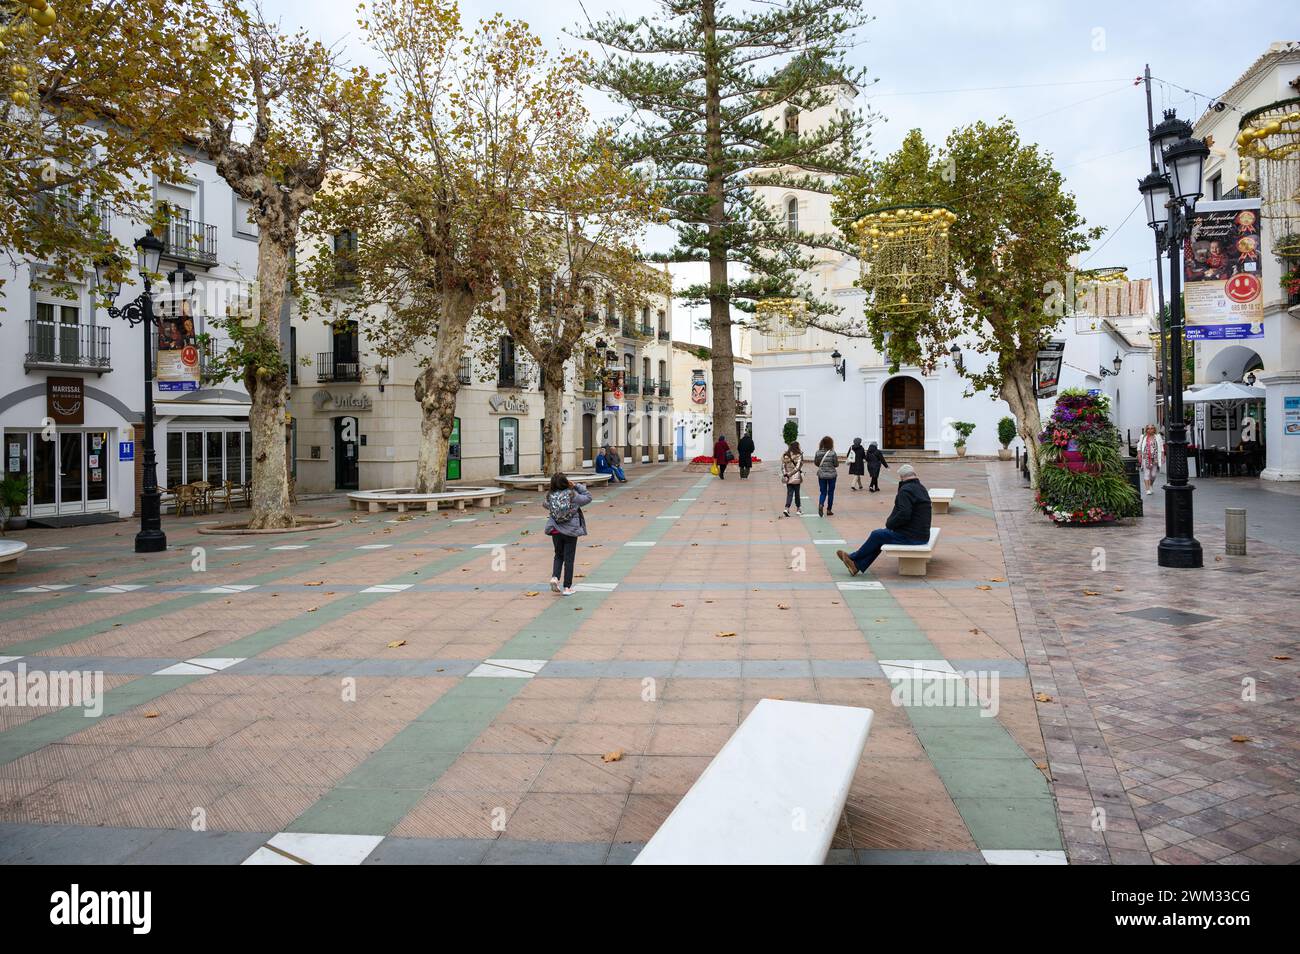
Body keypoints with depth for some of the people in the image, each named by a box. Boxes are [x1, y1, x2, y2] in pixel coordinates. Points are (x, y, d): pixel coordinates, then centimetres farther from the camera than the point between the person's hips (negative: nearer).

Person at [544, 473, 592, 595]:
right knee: (569, 558, 6)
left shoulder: (550, 496, -5)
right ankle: (567, 587, 8)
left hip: (556, 531, 3)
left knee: (558, 555, 21)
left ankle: (555, 577, -1)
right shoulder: (572, 495, -13)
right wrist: (577, 486, -1)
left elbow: (547, 505, 15)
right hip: (571, 531, -3)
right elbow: (588, 498, -1)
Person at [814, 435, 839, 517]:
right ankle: (829, 510, 16)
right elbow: (836, 464, -8)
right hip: (831, 475, -2)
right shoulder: (833, 453, -13)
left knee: (823, 492, 10)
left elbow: (816, 462, 5)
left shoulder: (818, 452, -6)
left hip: (821, 475, 2)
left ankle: (821, 504, -18)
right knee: (830, 492, 12)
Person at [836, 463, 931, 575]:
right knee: (880, 536, 16)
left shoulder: (906, 490, -18)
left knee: (876, 535, 4)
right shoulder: (921, 488, 15)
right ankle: (857, 565, 16)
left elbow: (903, 514, -27)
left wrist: (889, 524, -10)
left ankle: (853, 558, 22)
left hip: (910, 536, -10)